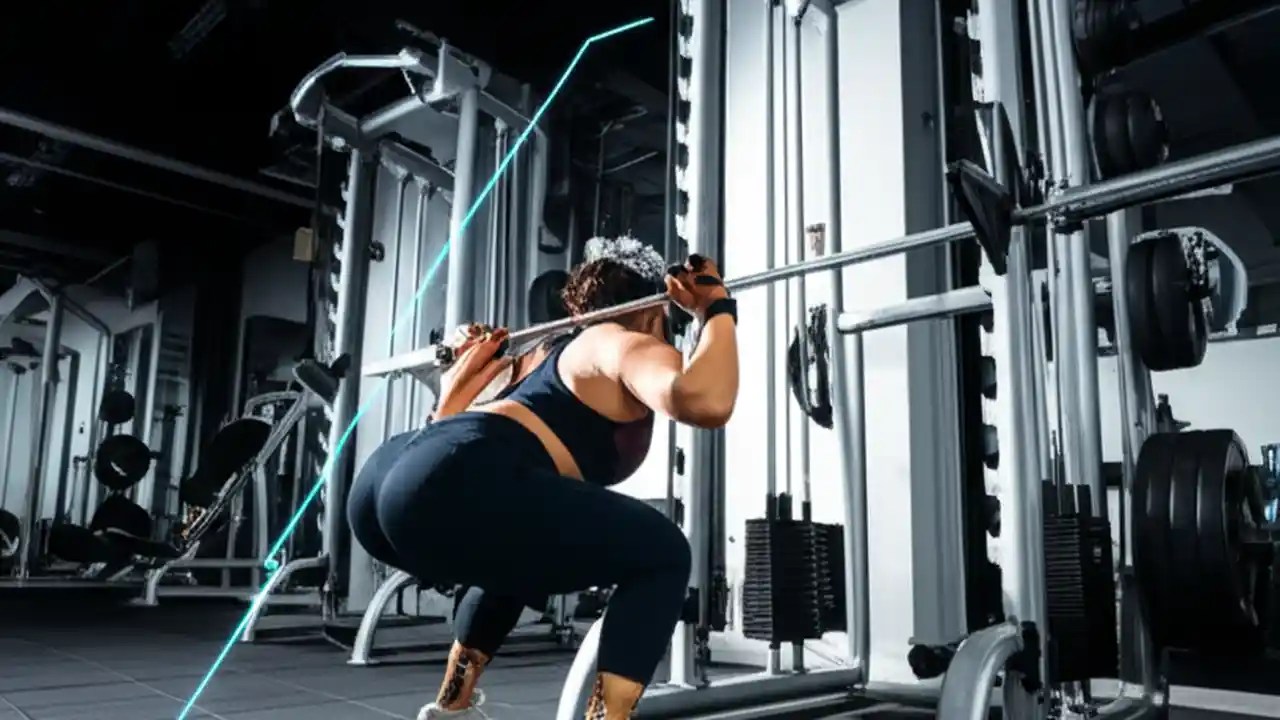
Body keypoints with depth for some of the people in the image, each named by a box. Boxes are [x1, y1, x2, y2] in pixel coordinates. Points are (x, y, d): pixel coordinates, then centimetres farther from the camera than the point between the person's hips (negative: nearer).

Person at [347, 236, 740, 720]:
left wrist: (457, 387, 48)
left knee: (520, 557, 37)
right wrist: (719, 310, 0)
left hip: (384, 484, 10)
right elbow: (705, 402, -13)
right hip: (445, 488, -9)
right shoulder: (629, 346, 12)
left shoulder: (551, 351, 34)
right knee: (661, 556, 4)